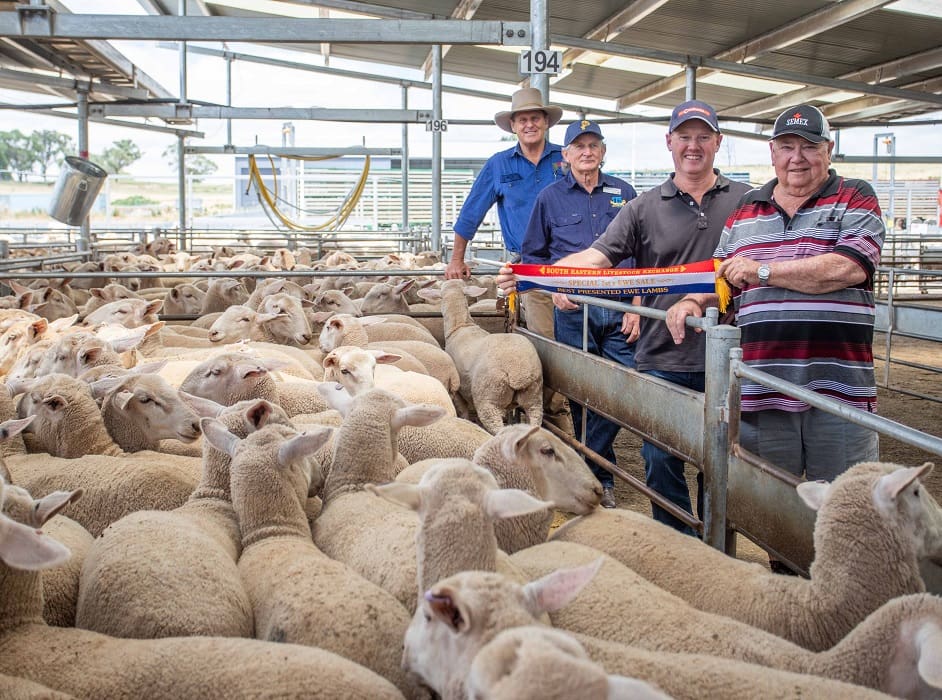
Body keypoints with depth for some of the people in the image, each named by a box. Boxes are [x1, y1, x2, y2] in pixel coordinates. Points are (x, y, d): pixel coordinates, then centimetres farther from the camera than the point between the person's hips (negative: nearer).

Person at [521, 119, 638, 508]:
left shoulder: (623, 193, 11)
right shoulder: (550, 198, 8)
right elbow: (532, 254, 10)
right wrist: (554, 289, -5)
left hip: (621, 308, 1)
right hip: (573, 309, -1)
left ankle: (589, 470, 10)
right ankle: (601, 476, 16)